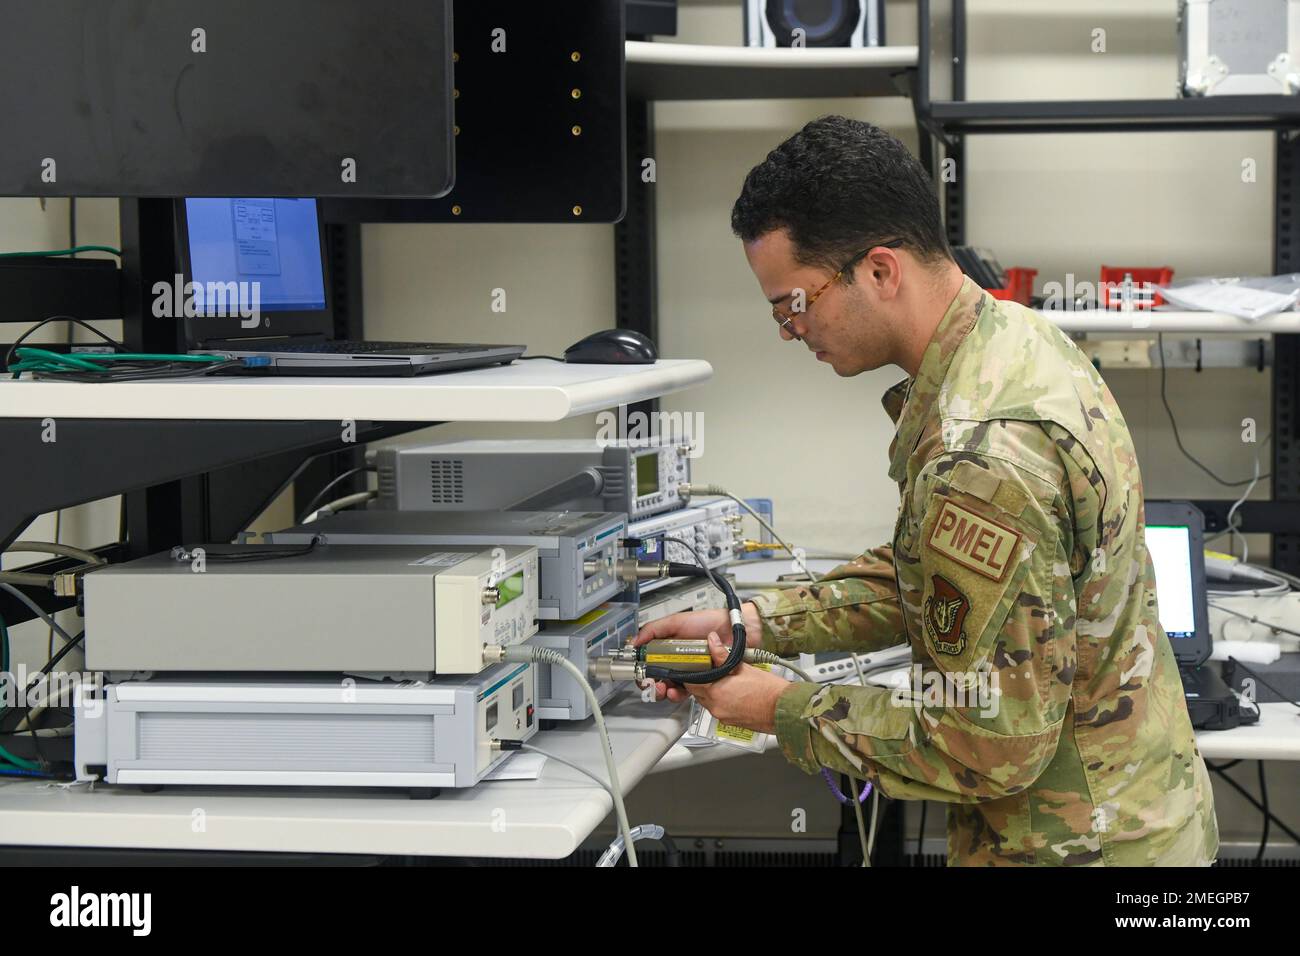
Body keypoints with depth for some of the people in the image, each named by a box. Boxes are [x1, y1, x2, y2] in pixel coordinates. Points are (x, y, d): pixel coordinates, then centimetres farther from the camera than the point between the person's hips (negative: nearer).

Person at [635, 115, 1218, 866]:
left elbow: (992, 745, -26)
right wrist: (753, 623, 4)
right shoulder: (1015, 334, 0)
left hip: (1072, 845, -9)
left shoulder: (985, 458, -31)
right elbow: (927, 580, 12)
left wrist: (786, 714, -15)